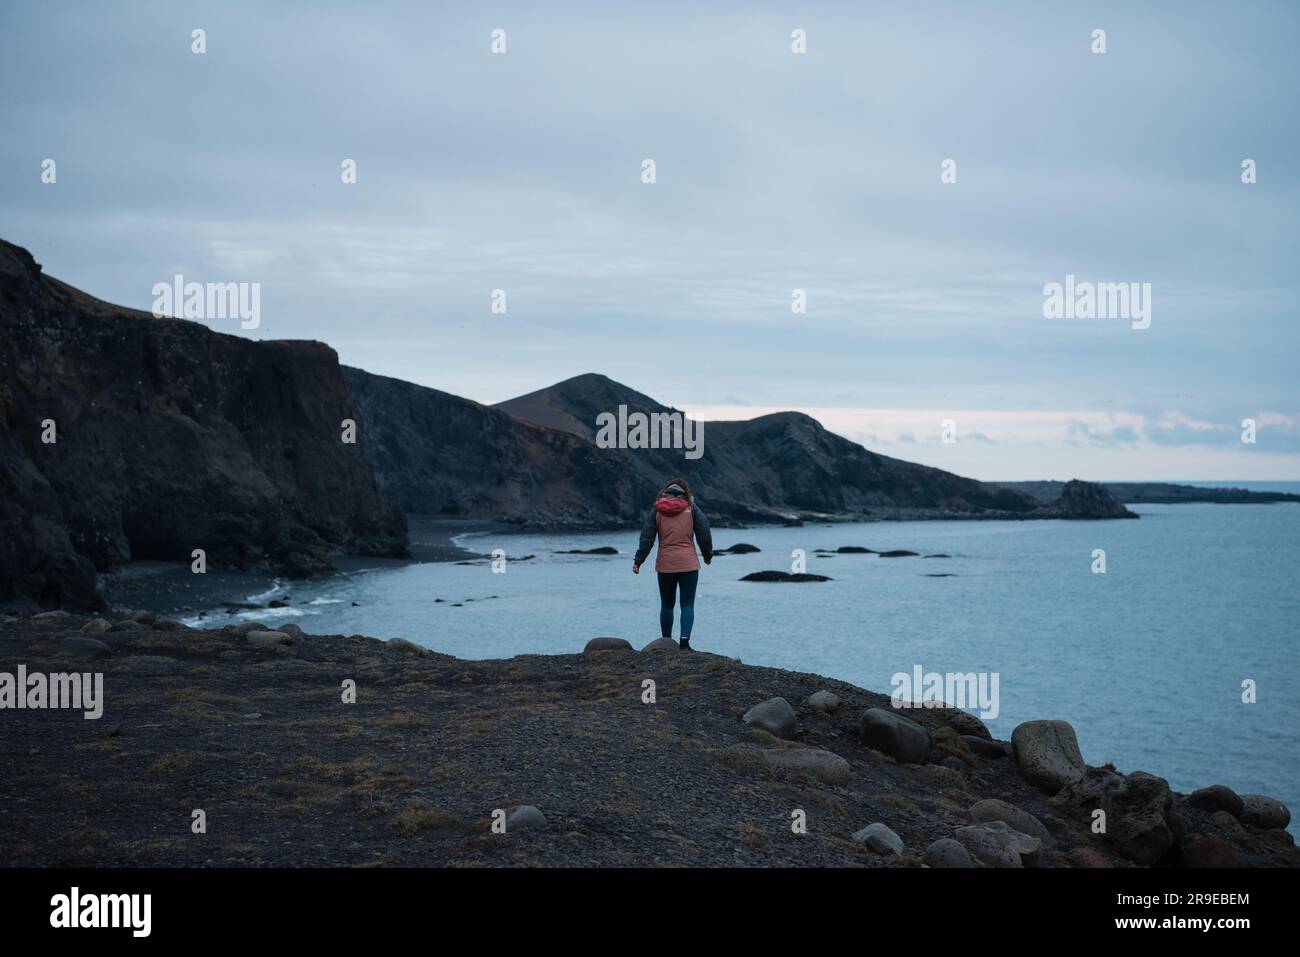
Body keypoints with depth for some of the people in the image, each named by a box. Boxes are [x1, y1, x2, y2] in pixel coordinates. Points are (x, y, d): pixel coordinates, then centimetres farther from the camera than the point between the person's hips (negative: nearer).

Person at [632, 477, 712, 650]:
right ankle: (684, 642, -10)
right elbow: (704, 533, 0)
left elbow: (647, 537, 0)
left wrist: (638, 561, 4)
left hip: (665, 564, 1)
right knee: (687, 605, 2)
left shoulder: (657, 510, 4)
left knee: (666, 605, 13)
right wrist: (708, 555, 15)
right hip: (688, 564, -1)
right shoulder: (691, 508, 1)